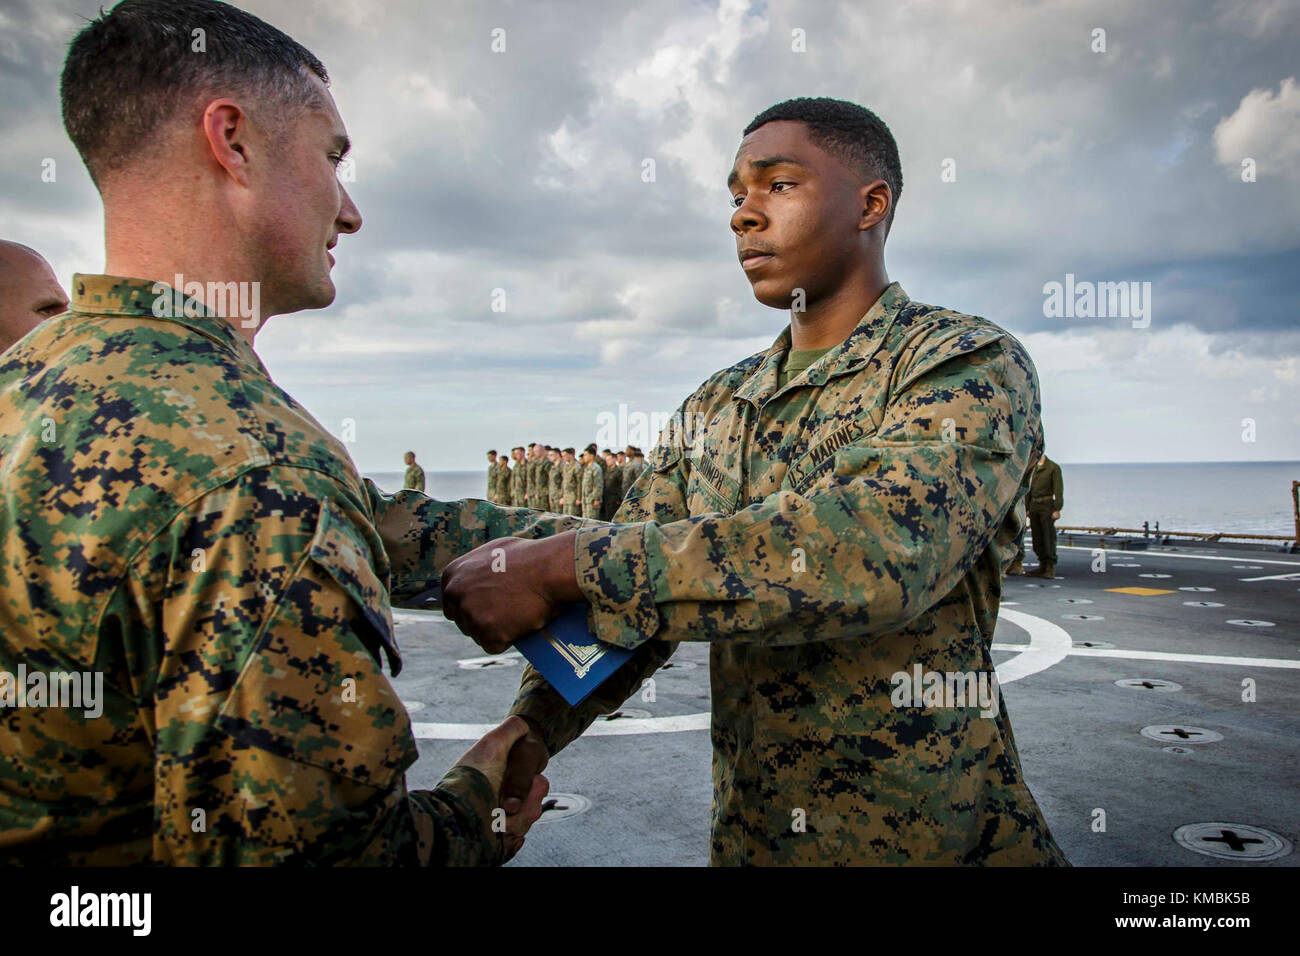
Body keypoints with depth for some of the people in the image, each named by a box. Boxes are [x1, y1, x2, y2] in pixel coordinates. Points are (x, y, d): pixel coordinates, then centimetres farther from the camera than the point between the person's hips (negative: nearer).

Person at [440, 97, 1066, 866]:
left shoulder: (971, 363, -12)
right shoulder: (716, 409, 6)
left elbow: (879, 547, -30)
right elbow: (632, 587, 1)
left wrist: (563, 566, -30)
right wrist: (526, 733, -17)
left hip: (934, 830, -4)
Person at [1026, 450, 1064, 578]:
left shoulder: (1053, 467, -2)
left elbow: (1058, 489, -8)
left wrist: (1057, 509, -16)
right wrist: (1028, 509, 14)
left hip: (1047, 506, -6)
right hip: (1034, 506, 6)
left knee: (1049, 537, -8)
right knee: (1037, 538, 6)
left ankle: (1050, 568, -7)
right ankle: (1042, 566, 11)